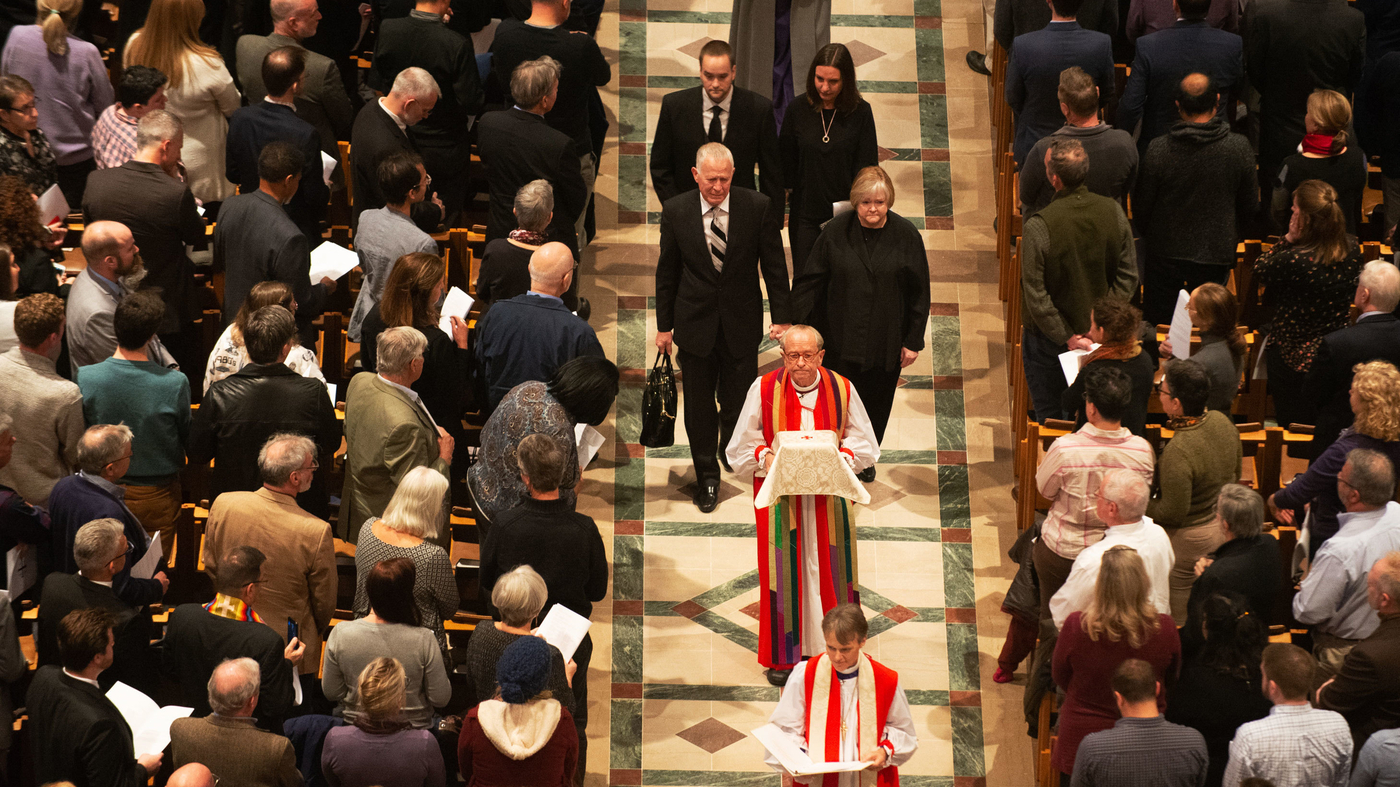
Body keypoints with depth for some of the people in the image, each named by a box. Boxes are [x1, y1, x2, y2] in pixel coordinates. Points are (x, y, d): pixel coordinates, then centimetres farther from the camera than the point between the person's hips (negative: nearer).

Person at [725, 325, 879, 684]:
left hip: (828, 498, 1)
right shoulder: (764, 390, -5)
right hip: (780, 498, -1)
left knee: (828, 569, 4)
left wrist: (840, 460, -14)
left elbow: (863, 442, 5)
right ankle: (782, 657, 11)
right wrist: (765, 458, -16)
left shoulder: (841, 390, -2)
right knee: (783, 571, 1)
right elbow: (744, 443, 3)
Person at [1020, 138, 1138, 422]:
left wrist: (1067, 337, -14)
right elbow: (1128, 276, -3)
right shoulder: (1113, 212, -10)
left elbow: (1035, 295, -21)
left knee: (1049, 419, 11)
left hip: (1049, 341, -4)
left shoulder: (1039, 226, -24)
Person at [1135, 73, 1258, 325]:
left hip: (1166, 252, -1)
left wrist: (1148, 237, 14)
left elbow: (1141, 207, -6)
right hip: (1217, 254, 1)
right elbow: (1250, 207, 0)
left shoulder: (1158, 149, -17)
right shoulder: (1240, 148, -13)